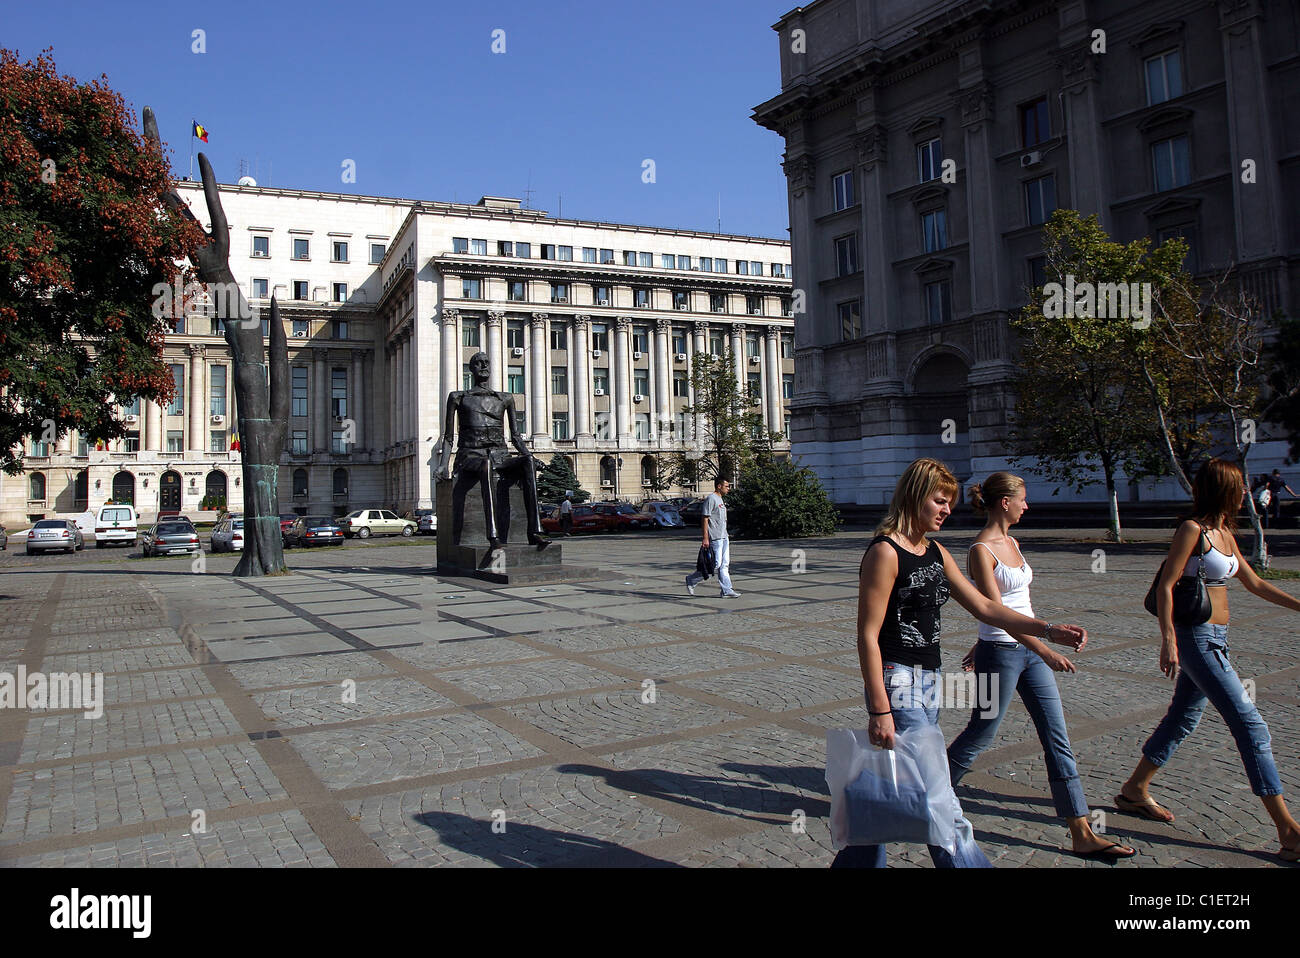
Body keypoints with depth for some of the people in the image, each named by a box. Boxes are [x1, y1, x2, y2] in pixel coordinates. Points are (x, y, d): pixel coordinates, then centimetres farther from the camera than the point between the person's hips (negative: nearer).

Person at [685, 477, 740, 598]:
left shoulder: (720, 499, 18)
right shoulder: (711, 499, -12)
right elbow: (705, 519, -17)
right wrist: (705, 538, -21)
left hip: (723, 537, 10)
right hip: (715, 538, -10)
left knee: (724, 564, 7)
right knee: (716, 564, -7)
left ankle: (726, 590, 8)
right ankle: (691, 580, 6)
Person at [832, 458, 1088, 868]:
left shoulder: (936, 553, 13)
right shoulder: (885, 552, -14)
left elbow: (983, 607, 15)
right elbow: (867, 636, -16)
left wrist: (1048, 630, 5)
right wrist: (880, 709, -19)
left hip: (928, 682, 9)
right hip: (896, 684, -9)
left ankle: (854, 861, 28)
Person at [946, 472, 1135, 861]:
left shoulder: (1011, 542, 11)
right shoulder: (981, 550, -16)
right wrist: (1045, 650, -30)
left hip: (1030, 649, 8)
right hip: (1001, 653, -8)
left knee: (1058, 740, 6)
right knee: (979, 735, 4)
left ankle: (1082, 835, 12)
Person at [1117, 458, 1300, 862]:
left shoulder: (1224, 532, 13)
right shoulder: (1192, 529, -13)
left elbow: (1254, 584, 21)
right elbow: (1165, 586, -17)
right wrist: (1168, 640, -23)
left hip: (1214, 638, 9)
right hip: (1195, 636, -9)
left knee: (1183, 717, 16)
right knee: (1249, 723, -8)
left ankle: (1135, 791, 29)